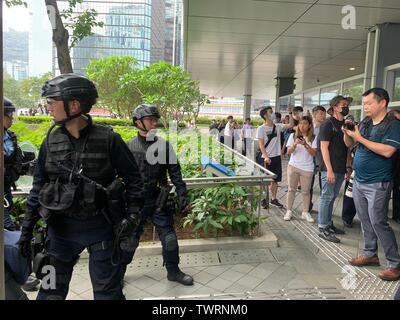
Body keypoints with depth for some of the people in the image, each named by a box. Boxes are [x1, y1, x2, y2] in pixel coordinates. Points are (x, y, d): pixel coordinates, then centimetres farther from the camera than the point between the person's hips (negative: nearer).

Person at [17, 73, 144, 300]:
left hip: (101, 226, -3)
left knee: (108, 291, 12)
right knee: (51, 291, 17)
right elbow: (39, 186, 6)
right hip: (61, 227, 4)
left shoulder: (108, 139, -13)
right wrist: (27, 228, 7)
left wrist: (132, 216, -12)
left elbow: (133, 179, -6)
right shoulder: (51, 140, -1)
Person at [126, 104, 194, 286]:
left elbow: (175, 174, 0)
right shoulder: (129, 147, -4)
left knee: (169, 239, 7)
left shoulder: (164, 146, -1)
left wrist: (183, 198, -4)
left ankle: (173, 271, 29)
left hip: (159, 202, 1)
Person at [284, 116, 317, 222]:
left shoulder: (313, 138, -1)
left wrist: (305, 144, -20)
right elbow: (288, 152, -2)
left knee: (306, 191, 5)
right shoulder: (293, 136, 3)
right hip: (293, 166, 1)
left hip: (307, 168, -1)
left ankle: (305, 212, 15)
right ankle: (289, 211, 13)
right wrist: (295, 144, -20)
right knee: (291, 189, 6)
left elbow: (314, 153, -7)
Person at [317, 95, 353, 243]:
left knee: (332, 197, 14)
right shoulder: (327, 124, -8)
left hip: (341, 169, 8)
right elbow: (324, 147, -13)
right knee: (327, 197, -3)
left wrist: (348, 166, 12)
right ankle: (323, 228, 5)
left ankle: (329, 224, 24)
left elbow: (347, 147, 19)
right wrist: (329, 170, -18)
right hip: (330, 169, -7)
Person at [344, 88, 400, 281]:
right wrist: (347, 132, -5)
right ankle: (370, 254, 29)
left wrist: (360, 138, -21)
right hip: (358, 181, 7)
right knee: (365, 220, 14)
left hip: (377, 184, -7)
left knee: (378, 222, -4)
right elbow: (349, 144, 15)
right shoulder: (364, 123, 8)